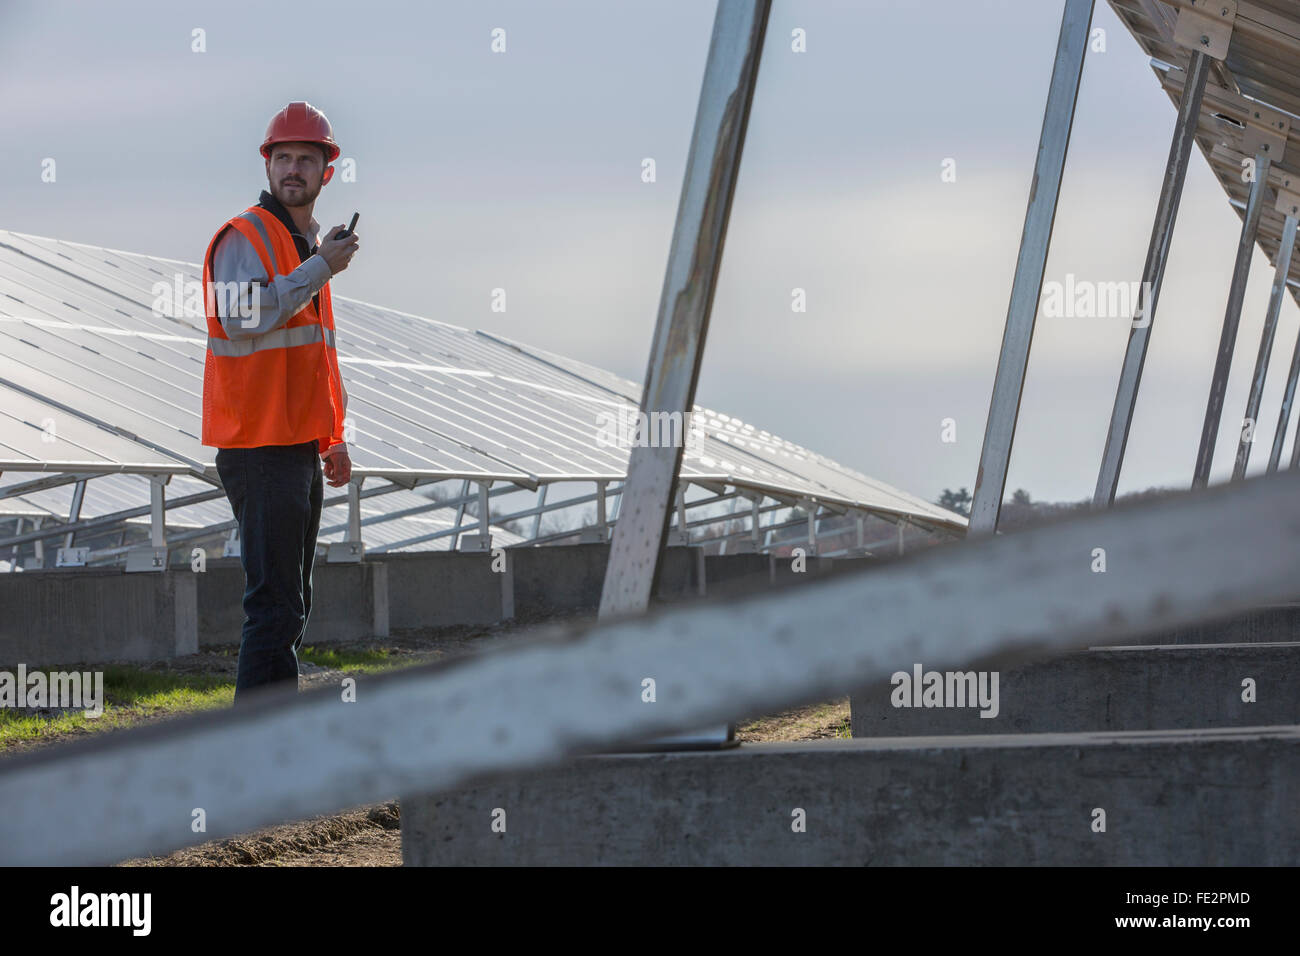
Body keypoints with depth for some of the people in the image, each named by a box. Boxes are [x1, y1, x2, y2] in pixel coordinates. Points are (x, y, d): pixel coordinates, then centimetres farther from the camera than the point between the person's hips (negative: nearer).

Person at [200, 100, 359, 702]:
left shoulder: (309, 246, 19)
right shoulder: (245, 238, -9)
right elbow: (243, 317, -27)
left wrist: (332, 438, 22)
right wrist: (321, 268, -20)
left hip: (298, 449, 9)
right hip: (259, 447, -9)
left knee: (292, 605, 12)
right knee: (275, 602, -13)